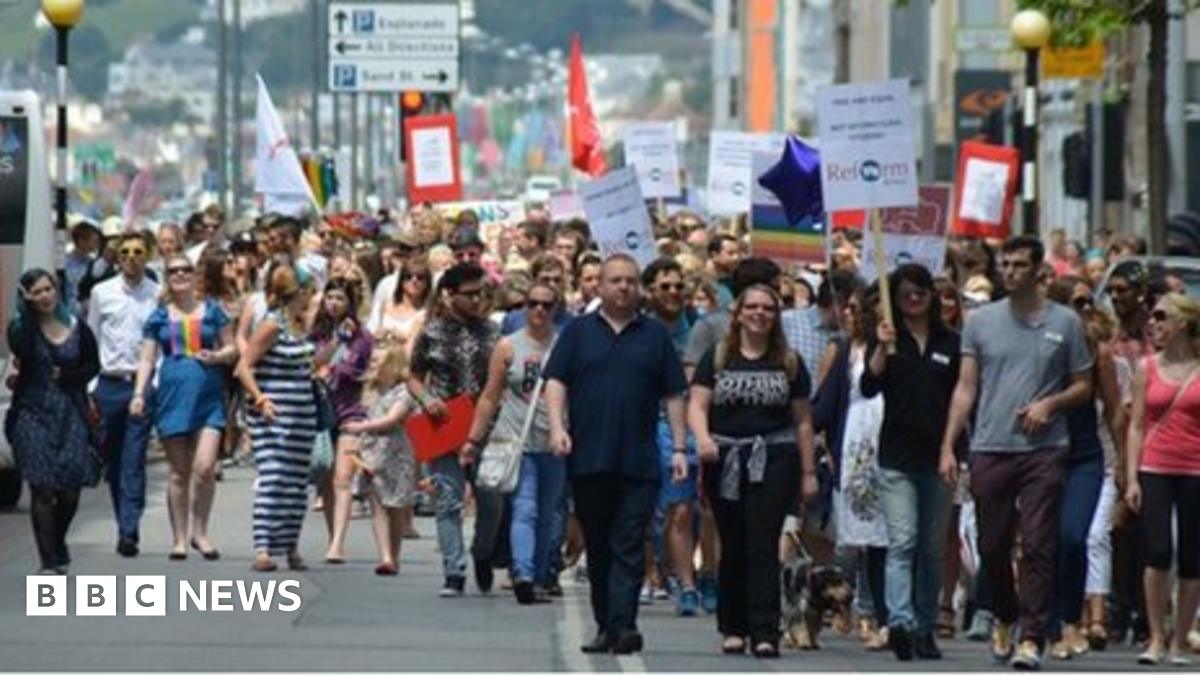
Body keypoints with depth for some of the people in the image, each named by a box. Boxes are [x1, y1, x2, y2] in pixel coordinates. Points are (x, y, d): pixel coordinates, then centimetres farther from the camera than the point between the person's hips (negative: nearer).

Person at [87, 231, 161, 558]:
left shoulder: (158, 295, 0)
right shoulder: (102, 293, 7)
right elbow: (91, 341, 11)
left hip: (144, 384, -3)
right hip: (110, 382, 3)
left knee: (134, 461, -9)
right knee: (113, 460, 8)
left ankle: (128, 531, -13)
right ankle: (126, 527, 18)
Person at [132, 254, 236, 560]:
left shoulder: (212, 311, 9)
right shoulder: (159, 317, 10)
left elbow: (231, 348, 14)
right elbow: (147, 359, 9)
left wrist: (216, 356, -8)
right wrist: (139, 393, -3)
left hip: (208, 395, -1)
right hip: (173, 394, 1)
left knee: (205, 467, -13)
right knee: (178, 472, 3)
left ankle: (200, 532, 3)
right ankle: (179, 538, 10)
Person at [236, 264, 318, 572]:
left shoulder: (300, 324, 11)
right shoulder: (272, 325, -12)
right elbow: (244, 367, -15)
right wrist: (260, 399, -25)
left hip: (302, 414, 8)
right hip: (274, 416, -8)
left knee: (297, 483, 10)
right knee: (271, 480, -13)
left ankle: (291, 547, 17)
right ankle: (263, 549, -15)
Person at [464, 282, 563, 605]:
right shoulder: (508, 347, 6)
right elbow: (490, 396, 8)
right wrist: (474, 439, 5)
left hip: (554, 444, 2)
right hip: (518, 441, -2)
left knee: (547, 514, 7)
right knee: (524, 509, -15)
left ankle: (539, 578, 16)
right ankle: (523, 575, -27)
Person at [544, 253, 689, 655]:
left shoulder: (655, 336, 11)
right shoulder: (578, 332, 10)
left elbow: (673, 395, 11)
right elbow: (556, 382, 5)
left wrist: (679, 448, 5)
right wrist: (557, 426, -11)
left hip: (638, 463, -1)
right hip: (588, 461, 1)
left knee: (629, 547, -9)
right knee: (598, 547, 7)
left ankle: (623, 624, -16)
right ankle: (604, 626, 13)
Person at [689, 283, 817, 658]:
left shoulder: (789, 363, 10)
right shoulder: (717, 359, 9)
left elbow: (802, 420, 11)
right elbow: (697, 405, 2)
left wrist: (808, 471, 7)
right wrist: (703, 437, -19)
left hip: (773, 458, -1)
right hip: (726, 460, 1)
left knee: (763, 546, -9)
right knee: (733, 547, 6)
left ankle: (765, 632, -12)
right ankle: (733, 628, 14)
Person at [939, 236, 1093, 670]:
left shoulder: (1064, 323, 5)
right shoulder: (981, 321, 9)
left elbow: (1083, 387, 11)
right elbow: (966, 388, 9)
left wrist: (1049, 403, -9)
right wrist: (948, 447, 3)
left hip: (1044, 450, -2)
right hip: (990, 450, 2)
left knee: (1038, 545, -9)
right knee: (992, 546, 7)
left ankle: (1032, 636, -9)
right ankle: (1005, 620, 30)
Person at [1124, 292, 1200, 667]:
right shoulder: (1147, 368, 7)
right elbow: (1136, 425, 7)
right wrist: (1132, 478, -1)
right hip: (1155, 470, 0)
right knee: (1158, 553, -13)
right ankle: (1156, 639, -6)